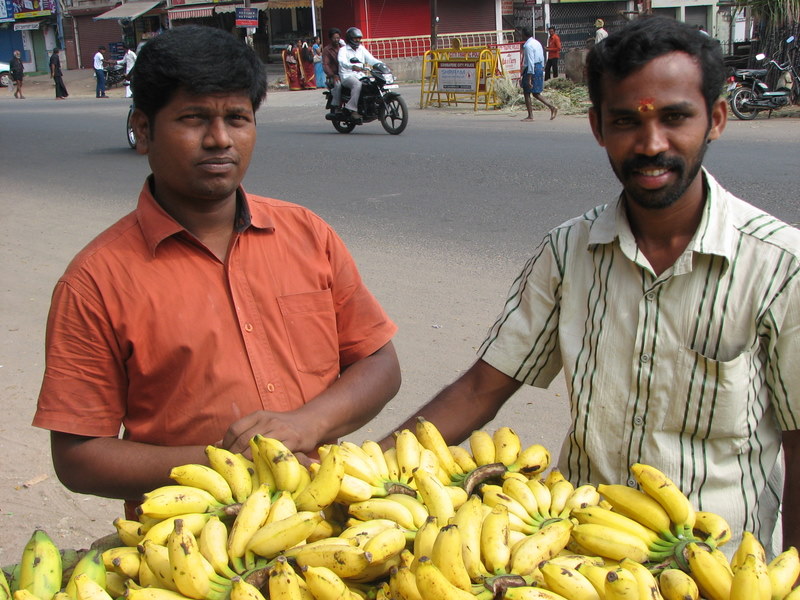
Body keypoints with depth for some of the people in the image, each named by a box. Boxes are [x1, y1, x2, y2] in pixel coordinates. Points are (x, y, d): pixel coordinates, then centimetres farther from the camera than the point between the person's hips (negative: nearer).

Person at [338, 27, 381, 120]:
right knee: (357, 84, -37)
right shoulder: (343, 49, 0)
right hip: (347, 76, -6)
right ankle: (353, 110, -38)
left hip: (360, 76, 6)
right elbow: (342, 61, -21)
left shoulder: (362, 49, 19)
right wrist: (353, 66, -42)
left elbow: (371, 59, 9)